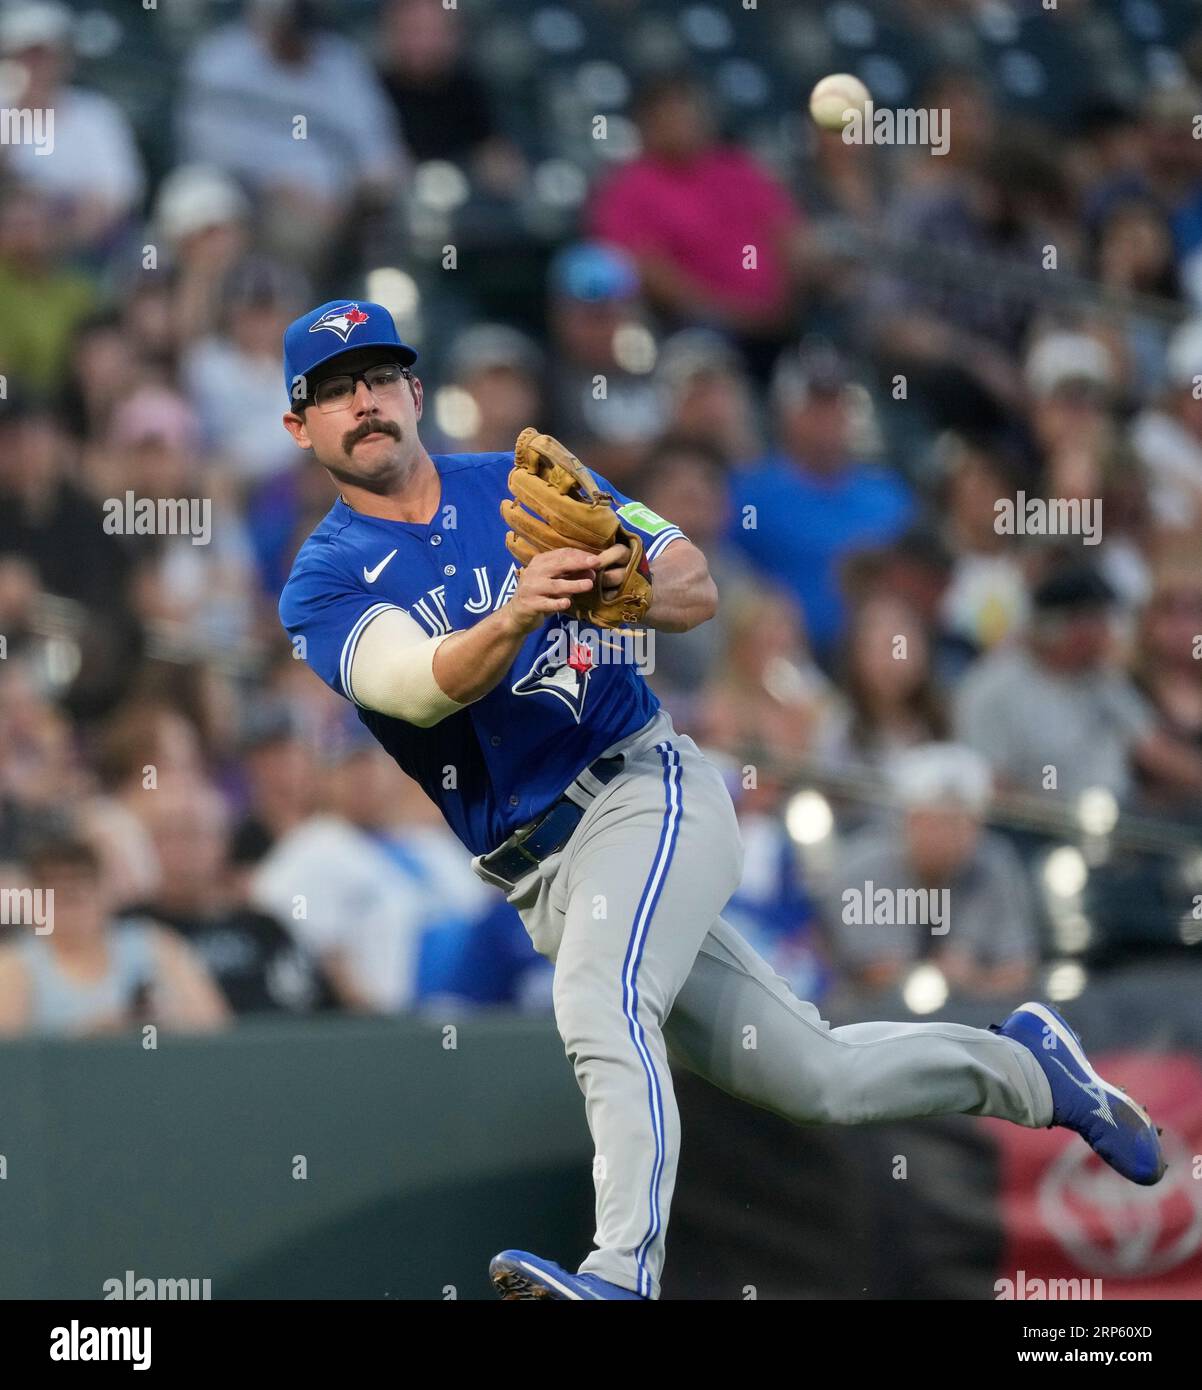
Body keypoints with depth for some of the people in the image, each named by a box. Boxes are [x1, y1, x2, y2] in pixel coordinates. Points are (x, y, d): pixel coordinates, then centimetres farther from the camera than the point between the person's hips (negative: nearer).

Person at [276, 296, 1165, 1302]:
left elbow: (699, 591, -2)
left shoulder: (523, 482, 4)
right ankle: (1019, 1067, 29)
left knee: (599, 1007, -32)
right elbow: (423, 683, -19)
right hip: (537, 874, 2)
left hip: (649, 791, -2)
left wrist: (632, 587, -27)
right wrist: (512, 618, -40)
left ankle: (625, 1274, -43)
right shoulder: (322, 586, 2)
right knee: (817, 1080, 5)